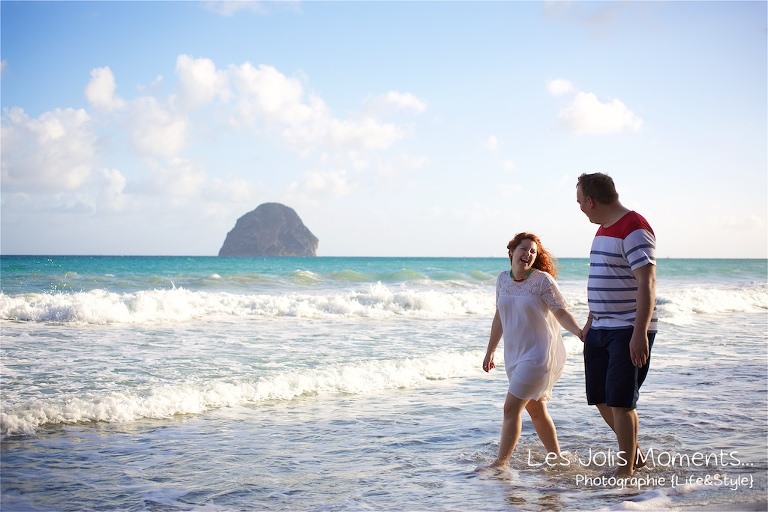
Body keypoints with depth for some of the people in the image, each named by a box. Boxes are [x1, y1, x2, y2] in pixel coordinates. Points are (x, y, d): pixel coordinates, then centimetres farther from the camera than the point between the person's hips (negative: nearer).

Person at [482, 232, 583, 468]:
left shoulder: (542, 280, -11)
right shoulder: (503, 279, 6)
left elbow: (561, 312, -14)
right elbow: (499, 317, 16)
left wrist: (579, 331, -33)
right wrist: (490, 351, 20)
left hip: (539, 354, -7)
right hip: (514, 355, 7)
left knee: (512, 408, -11)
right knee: (536, 409, 15)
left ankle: (501, 462, -7)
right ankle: (556, 458, 27)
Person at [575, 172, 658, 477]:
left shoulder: (634, 229, -16)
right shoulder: (604, 229, 14)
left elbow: (647, 283, -22)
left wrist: (640, 332, -27)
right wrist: (589, 323, 24)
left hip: (629, 331, -9)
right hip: (601, 330, 9)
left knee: (620, 401, -6)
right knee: (600, 399, 12)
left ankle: (626, 469, 7)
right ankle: (633, 454, 29)